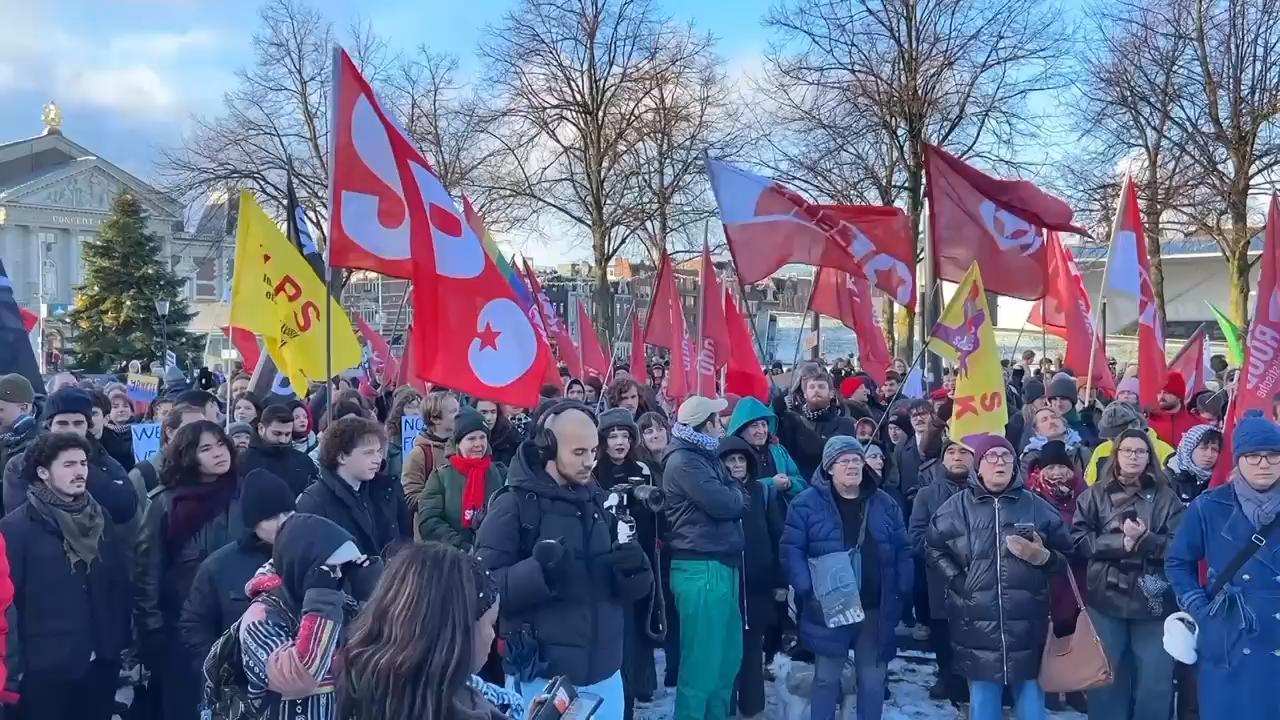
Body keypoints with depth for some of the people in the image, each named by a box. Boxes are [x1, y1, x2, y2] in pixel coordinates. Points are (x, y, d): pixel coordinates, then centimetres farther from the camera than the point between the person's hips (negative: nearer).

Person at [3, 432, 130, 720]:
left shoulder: (103, 520, 6)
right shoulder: (16, 527, -7)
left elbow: (121, 583, 9)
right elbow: (7, 598, -9)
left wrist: (122, 643, 6)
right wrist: (13, 664, -11)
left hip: (100, 661, 4)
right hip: (44, 665, -4)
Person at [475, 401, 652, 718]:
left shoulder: (598, 501, 8)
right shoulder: (514, 505, -9)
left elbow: (628, 590, 11)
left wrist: (633, 569, -11)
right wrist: (538, 570, -29)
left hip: (604, 675, 5)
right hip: (542, 679, -5)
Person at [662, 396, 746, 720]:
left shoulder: (705, 457, 17)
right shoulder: (684, 461, -13)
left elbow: (740, 502, 15)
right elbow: (725, 504, -18)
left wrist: (731, 495, -4)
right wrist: (734, 493, 1)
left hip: (721, 565, 9)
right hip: (701, 569, -9)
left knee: (727, 656, 16)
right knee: (702, 660, -3)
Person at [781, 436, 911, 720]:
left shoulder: (885, 504, 6)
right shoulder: (808, 503, -5)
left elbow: (903, 551, 9)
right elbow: (792, 550, -8)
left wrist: (903, 592, 0)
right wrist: (808, 590, -18)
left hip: (876, 609, 3)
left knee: (873, 678, 11)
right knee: (826, 677, 6)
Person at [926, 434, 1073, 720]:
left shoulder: (1036, 506, 6)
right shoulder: (957, 506, 4)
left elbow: (1066, 557, 13)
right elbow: (935, 549, 10)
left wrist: (1043, 557, -8)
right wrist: (957, 581, -2)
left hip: (1027, 627, 1)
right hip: (978, 626, 0)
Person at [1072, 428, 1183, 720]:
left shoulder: (1166, 497, 5)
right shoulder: (1094, 495, 5)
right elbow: (1078, 540, -3)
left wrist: (1144, 540, -18)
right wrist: (1120, 542, -14)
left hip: (1154, 601, 0)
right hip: (1106, 599, 0)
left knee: (1154, 681, 4)